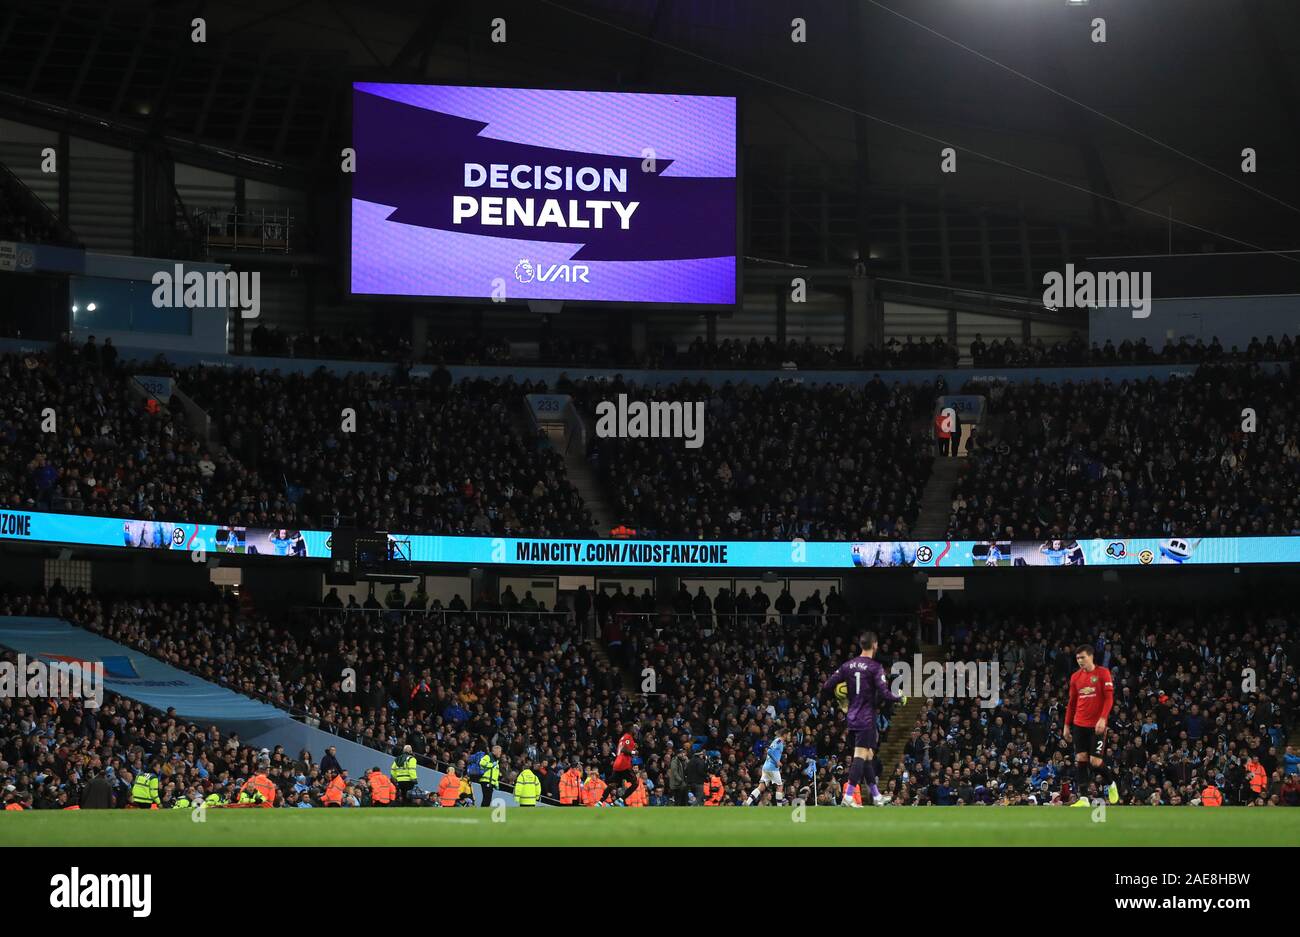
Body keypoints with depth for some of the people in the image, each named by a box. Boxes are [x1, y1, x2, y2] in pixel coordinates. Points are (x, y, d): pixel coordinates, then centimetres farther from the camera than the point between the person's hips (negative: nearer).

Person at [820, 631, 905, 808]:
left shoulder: (848, 666, 6)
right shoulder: (875, 667, -11)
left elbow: (826, 687, 6)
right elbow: (884, 693, -17)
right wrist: (900, 698, 2)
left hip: (852, 717, 7)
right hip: (867, 718, -7)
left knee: (868, 755, 16)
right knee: (861, 755, -10)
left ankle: (876, 796, 25)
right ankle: (848, 797, -19)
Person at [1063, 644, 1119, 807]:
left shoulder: (1103, 673, -4)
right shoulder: (1075, 677, 11)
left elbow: (1109, 698, -10)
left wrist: (1103, 719, -21)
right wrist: (1067, 726, 14)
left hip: (1097, 725, -5)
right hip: (1079, 725, 5)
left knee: (1095, 761, -8)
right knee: (1080, 760, -3)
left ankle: (1111, 784, 21)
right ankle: (1083, 798, -4)